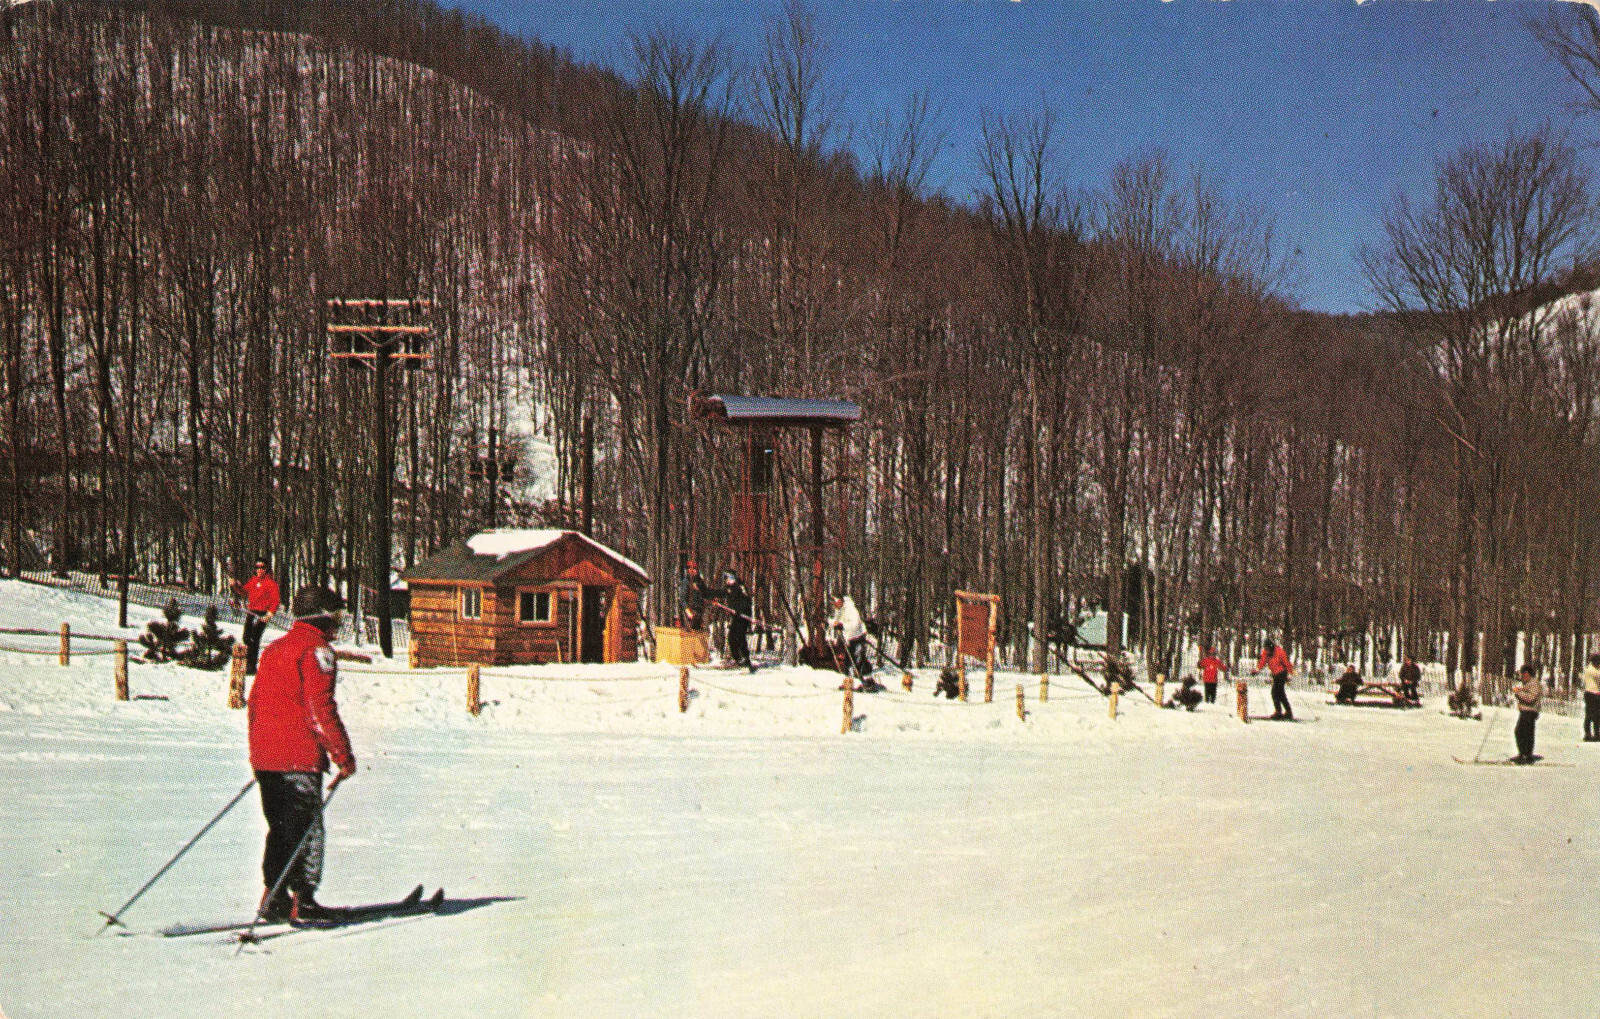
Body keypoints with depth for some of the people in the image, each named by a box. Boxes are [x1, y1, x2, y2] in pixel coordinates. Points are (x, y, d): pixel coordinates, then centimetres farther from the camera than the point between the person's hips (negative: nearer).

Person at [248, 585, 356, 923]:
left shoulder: (273, 648, 17)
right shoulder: (316, 649, -9)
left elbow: (255, 701, 20)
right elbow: (320, 709, -16)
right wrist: (344, 755, -13)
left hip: (265, 755, 8)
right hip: (299, 757, -8)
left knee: (281, 829, 14)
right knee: (306, 830, -2)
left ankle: (275, 899, 15)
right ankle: (300, 899, -3)